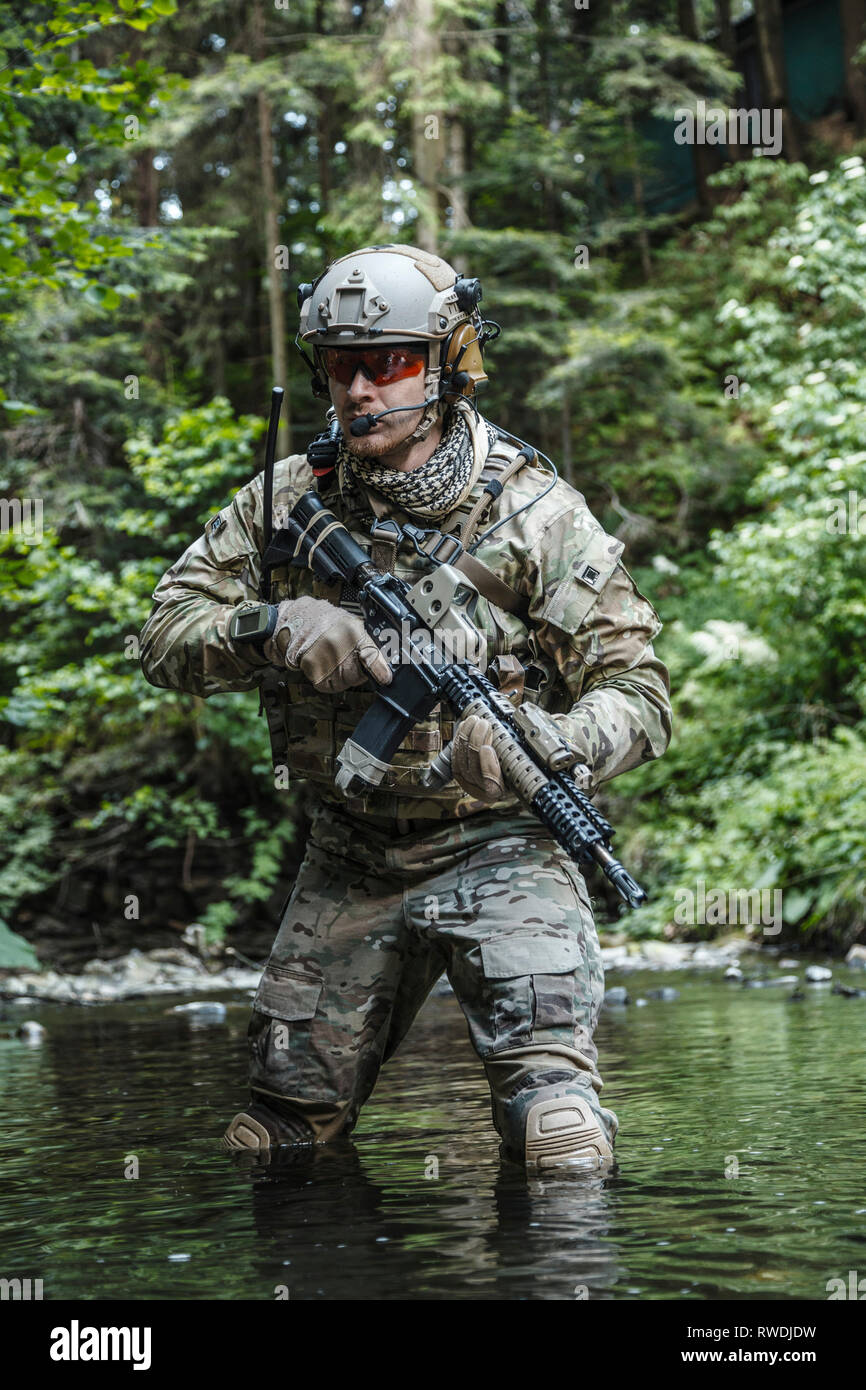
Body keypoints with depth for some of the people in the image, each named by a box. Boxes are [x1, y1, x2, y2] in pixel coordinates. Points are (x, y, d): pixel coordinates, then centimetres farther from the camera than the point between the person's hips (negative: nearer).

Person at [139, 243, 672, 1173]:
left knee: (560, 1141, -17)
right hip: (347, 866, 4)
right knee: (277, 1137, 13)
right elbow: (168, 638, 0)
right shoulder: (288, 501, 0)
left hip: (499, 850, -4)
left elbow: (638, 696, -12)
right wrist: (277, 629, -22)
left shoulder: (534, 512, -11)